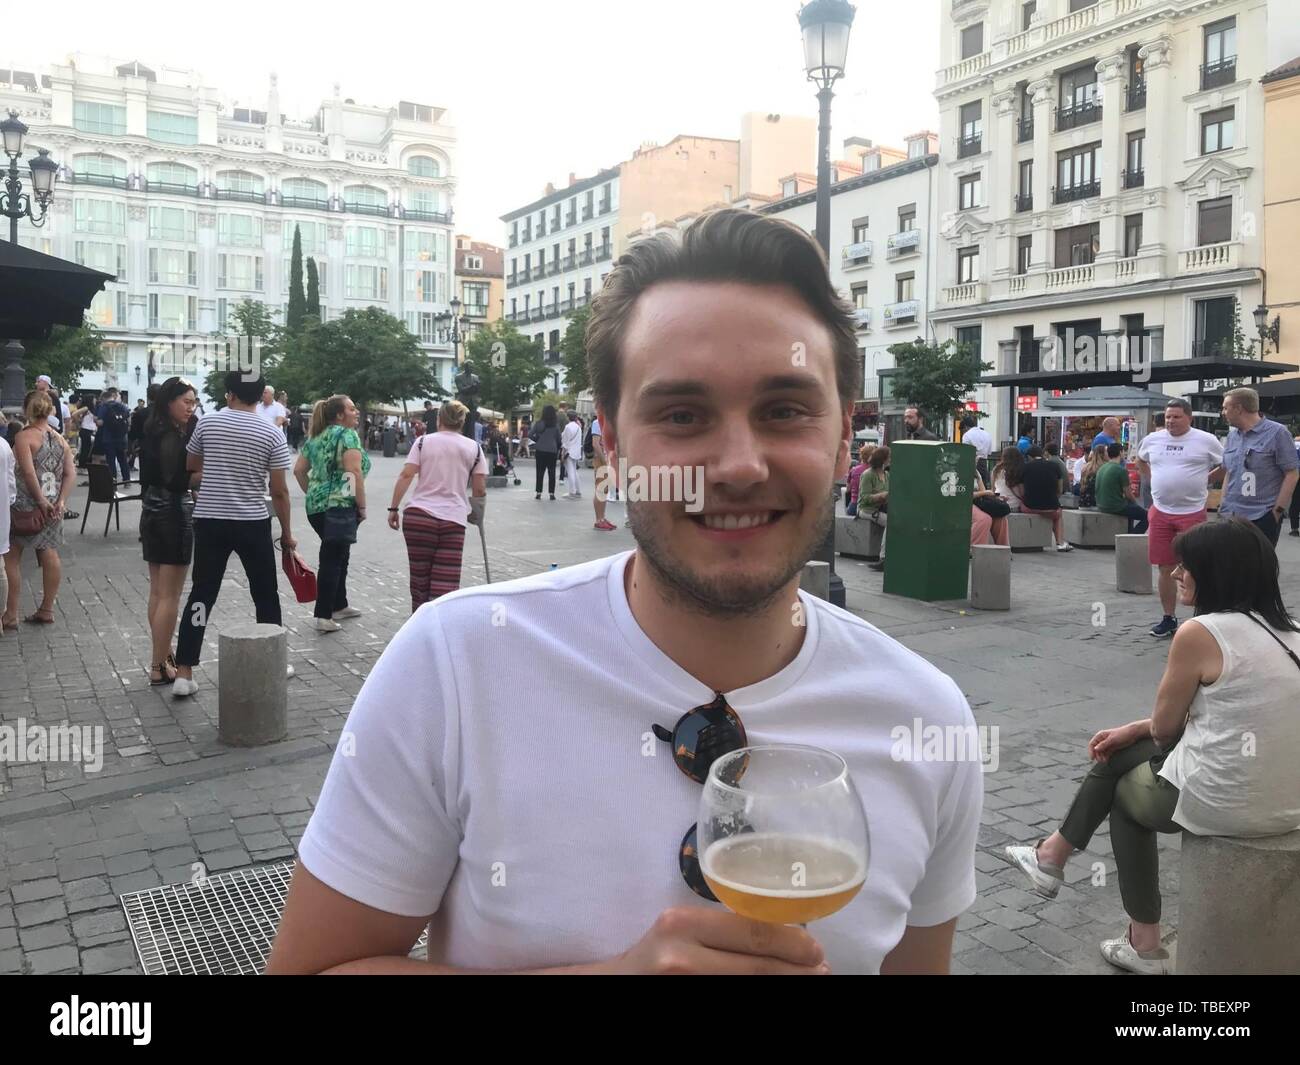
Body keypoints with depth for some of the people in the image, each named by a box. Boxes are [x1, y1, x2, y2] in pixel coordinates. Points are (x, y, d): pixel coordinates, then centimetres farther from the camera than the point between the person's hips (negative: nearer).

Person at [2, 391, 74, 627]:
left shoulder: (24, 436, -11)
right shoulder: (60, 439, 6)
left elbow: (28, 472, -21)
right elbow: (71, 474, 1)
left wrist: (41, 501, -15)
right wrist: (61, 501, -3)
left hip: (25, 506, -6)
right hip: (52, 507, 6)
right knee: (50, 556, 10)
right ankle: (46, 610, 16)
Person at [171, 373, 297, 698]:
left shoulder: (207, 422, -1)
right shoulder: (272, 432, -8)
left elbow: (191, 466, 17)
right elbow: (279, 491, -7)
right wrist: (287, 532, 4)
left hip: (209, 520, 2)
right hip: (253, 524, -2)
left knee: (201, 594, 6)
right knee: (266, 595, 13)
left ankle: (184, 673, 4)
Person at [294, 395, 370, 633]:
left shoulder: (315, 437, 15)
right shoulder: (347, 434, -9)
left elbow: (299, 470, 16)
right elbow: (354, 472, -17)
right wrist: (362, 506, -11)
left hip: (316, 505, 8)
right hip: (340, 506, -8)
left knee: (339, 556, 20)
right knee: (333, 559, -5)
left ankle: (339, 606, 29)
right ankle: (322, 616, -5)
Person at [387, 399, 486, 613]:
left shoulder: (424, 441, 8)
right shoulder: (474, 447, 10)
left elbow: (405, 476, -2)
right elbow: (480, 489, 8)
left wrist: (393, 508, 2)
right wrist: (476, 513, 25)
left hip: (418, 516, 0)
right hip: (453, 519, 0)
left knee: (419, 579, 12)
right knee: (445, 584, -2)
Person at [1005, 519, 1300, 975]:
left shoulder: (1200, 632, -17)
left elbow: (1165, 725, -5)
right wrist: (1133, 730, 21)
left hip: (1221, 801, -7)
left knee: (1127, 790, 25)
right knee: (1118, 753, 22)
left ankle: (1144, 946, 34)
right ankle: (1053, 856, 37)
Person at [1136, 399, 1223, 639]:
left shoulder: (1206, 440, -3)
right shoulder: (1152, 439, 6)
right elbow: (1140, 460, 26)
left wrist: (1204, 479, 1)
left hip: (1193, 512, -3)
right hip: (1160, 512, 3)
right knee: (1166, 568, 9)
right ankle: (1168, 618, 20)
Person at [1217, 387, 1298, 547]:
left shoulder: (1276, 432, -6)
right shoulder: (1232, 435, 11)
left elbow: (1292, 474, -7)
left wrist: (1278, 510, -11)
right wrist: (1222, 505, 11)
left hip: (1263, 517, -5)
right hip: (1231, 515, 6)